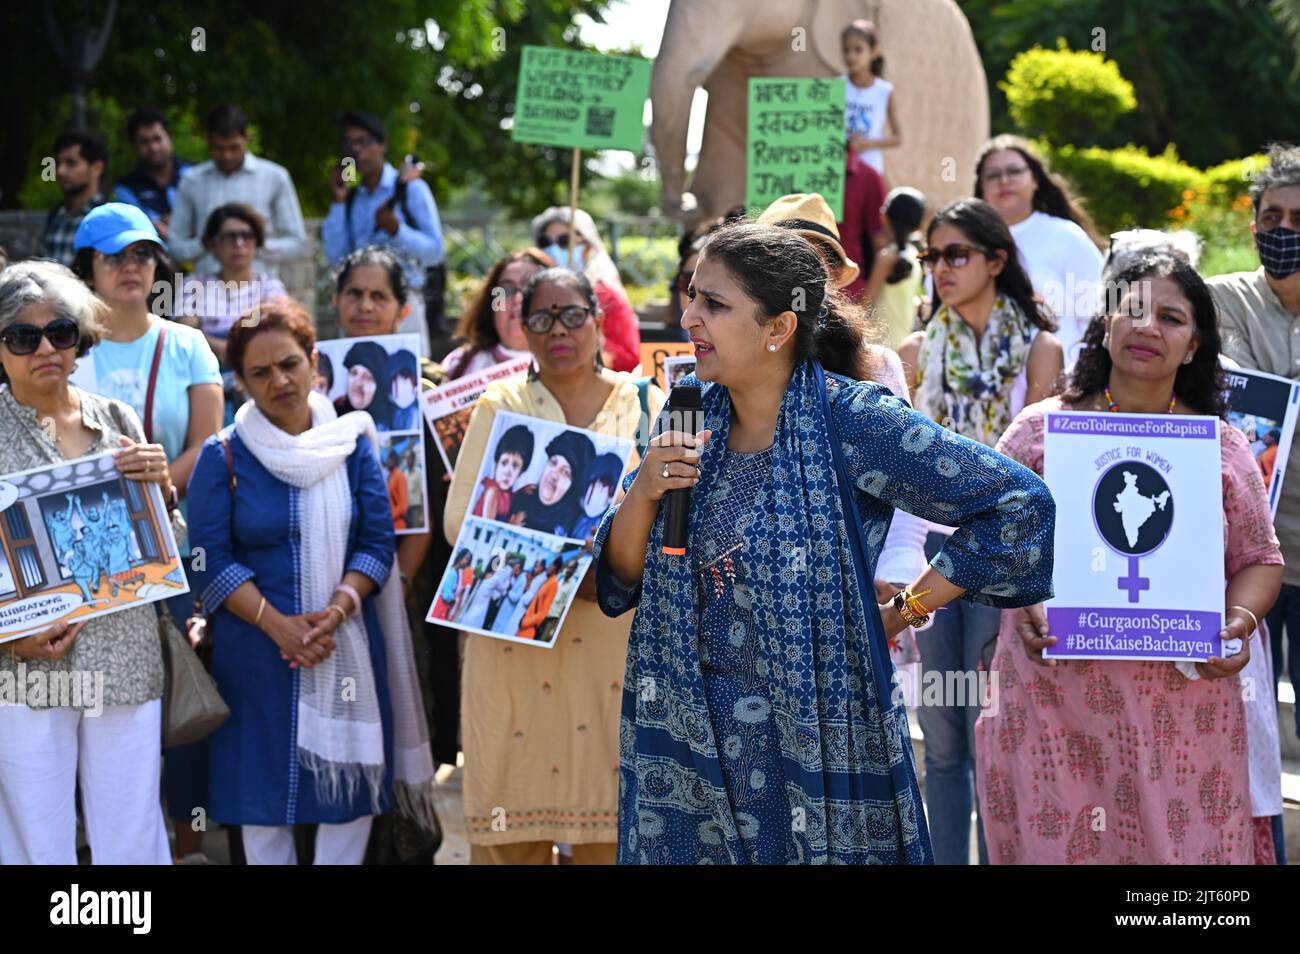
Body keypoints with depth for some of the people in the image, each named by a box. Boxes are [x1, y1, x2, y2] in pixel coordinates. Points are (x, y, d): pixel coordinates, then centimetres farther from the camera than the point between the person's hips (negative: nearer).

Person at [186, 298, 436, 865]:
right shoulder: (223, 457, -2)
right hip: (255, 649, -2)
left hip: (348, 644, 2)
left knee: (351, 778, 5)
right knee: (264, 786, 3)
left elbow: (378, 542, 2)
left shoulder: (353, 445, 5)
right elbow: (210, 561, -5)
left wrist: (335, 613, -15)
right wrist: (277, 624, -17)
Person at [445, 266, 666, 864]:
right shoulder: (500, 407, 7)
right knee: (514, 813, -2)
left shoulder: (646, 405, 8)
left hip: (619, 633, 0)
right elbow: (460, 516, -3)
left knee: (610, 809, -1)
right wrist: (556, 570, -16)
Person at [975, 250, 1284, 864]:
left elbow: (1260, 561, 12)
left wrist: (1240, 623, -8)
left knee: (1188, 848, -1)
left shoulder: (1221, 446, 9)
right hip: (1054, 701, -1)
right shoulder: (1041, 429, 6)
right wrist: (1021, 603, -10)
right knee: (1054, 845, -1)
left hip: (1184, 707, 1)